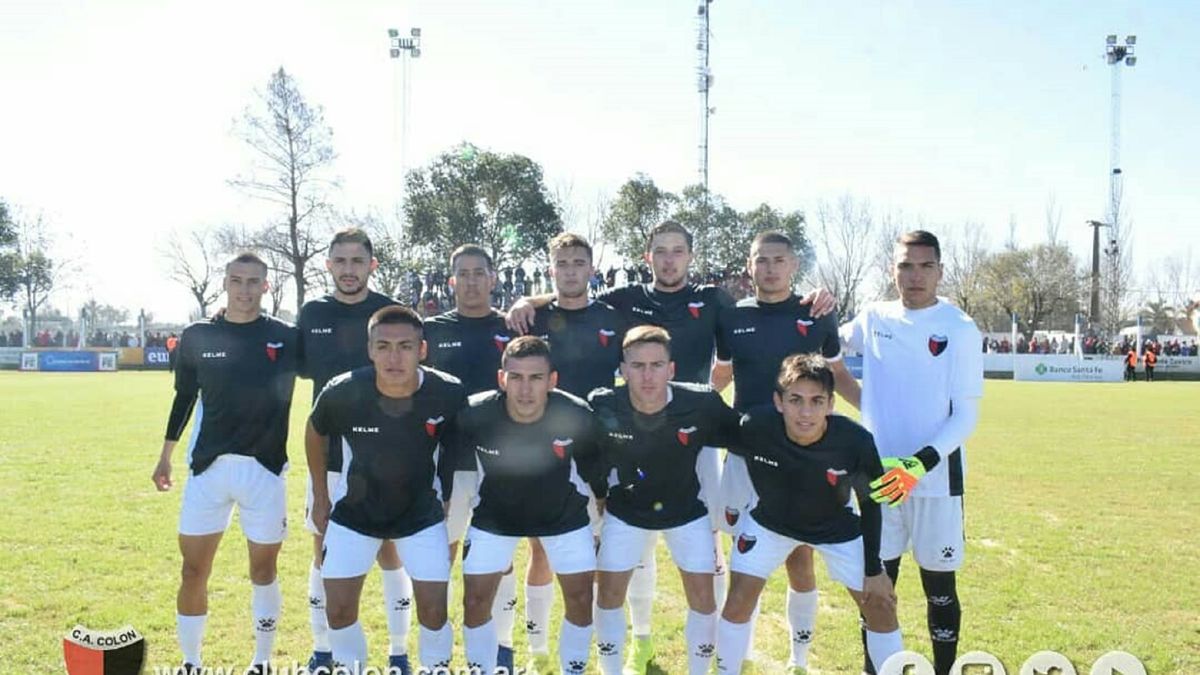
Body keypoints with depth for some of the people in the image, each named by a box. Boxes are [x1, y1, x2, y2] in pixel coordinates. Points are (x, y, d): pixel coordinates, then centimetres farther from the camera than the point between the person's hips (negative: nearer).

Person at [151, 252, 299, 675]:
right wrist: (166, 455, 16)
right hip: (208, 466, 1)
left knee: (262, 569, 9)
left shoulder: (286, 337, -2)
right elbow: (184, 397, 13)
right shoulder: (197, 336, 3)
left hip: (265, 469, -1)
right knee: (193, 570, 4)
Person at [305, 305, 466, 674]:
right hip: (355, 513, 1)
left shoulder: (449, 394, -25)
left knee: (434, 611, -2)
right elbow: (315, 433, -1)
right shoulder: (342, 392, -25)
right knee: (338, 609, 3)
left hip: (422, 515, 0)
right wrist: (320, 496, 5)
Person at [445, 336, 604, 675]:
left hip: (564, 514, 0)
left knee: (581, 598, 0)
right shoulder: (475, 415, -31)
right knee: (475, 601, -2)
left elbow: (595, 471, -10)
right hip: (494, 515, 0)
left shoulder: (577, 416, -29)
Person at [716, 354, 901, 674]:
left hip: (837, 526, 1)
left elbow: (870, 505, -14)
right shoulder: (754, 427, -36)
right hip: (770, 521, 0)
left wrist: (873, 570, -7)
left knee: (880, 605, 3)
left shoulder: (856, 441, -32)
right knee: (739, 600, -5)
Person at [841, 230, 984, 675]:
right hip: (877, 475, 4)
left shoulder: (960, 329, -7)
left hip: (935, 479, -3)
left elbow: (966, 416, -10)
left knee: (939, 586, 8)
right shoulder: (873, 318, 4)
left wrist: (920, 463, -23)